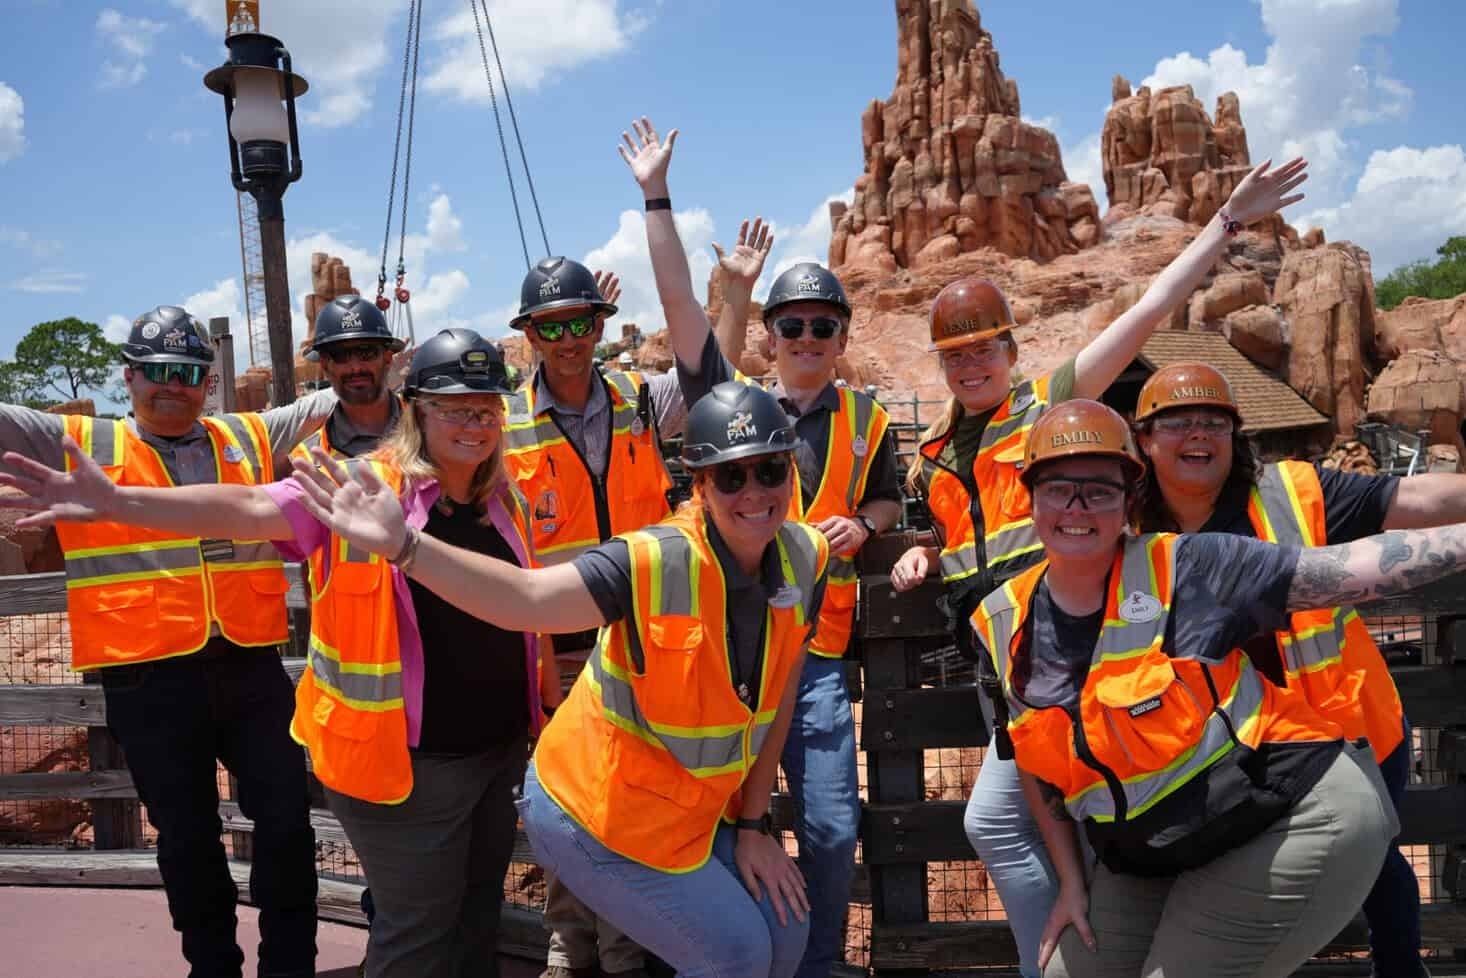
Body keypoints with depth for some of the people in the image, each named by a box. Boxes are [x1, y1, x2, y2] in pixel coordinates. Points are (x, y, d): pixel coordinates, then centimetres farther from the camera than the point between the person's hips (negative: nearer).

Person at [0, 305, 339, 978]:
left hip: (250, 668, 2)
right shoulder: (78, 446, 6)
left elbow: (338, 400, 13)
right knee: (186, 836, 13)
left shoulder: (250, 438, 11)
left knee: (286, 820, 7)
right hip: (148, 682, -1)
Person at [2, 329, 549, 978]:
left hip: (503, 749, 6)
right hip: (410, 759, -5)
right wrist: (116, 501, -38)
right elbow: (249, 509, -26)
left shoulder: (506, 501, 2)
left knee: (480, 912, 22)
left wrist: (542, 705, 14)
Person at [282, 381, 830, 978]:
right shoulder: (653, 563, -28)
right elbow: (526, 599, -42)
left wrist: (753, 823, 2)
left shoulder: (804, 559, -9)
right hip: (597, 817, -6)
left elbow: (778, 695, -1)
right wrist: (402, 544, -56)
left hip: (696, 806, 7)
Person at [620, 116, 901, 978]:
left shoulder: (865, 419, 8)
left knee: (833, 827, 4)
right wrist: (657, 195, -4)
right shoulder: (731, 397, 2)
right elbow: (680, 300, -3)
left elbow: (890, 502, 21)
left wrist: (862, 524, -2)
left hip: (817, 647, 1)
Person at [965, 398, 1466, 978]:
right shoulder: (1002, 626, -2)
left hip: (1299, 819, -5)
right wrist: (1072, 882, 10)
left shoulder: (1185, 571, -14)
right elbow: (1036, 764, 9)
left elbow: (1351, 569, -12)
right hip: (1155, 865, 6)